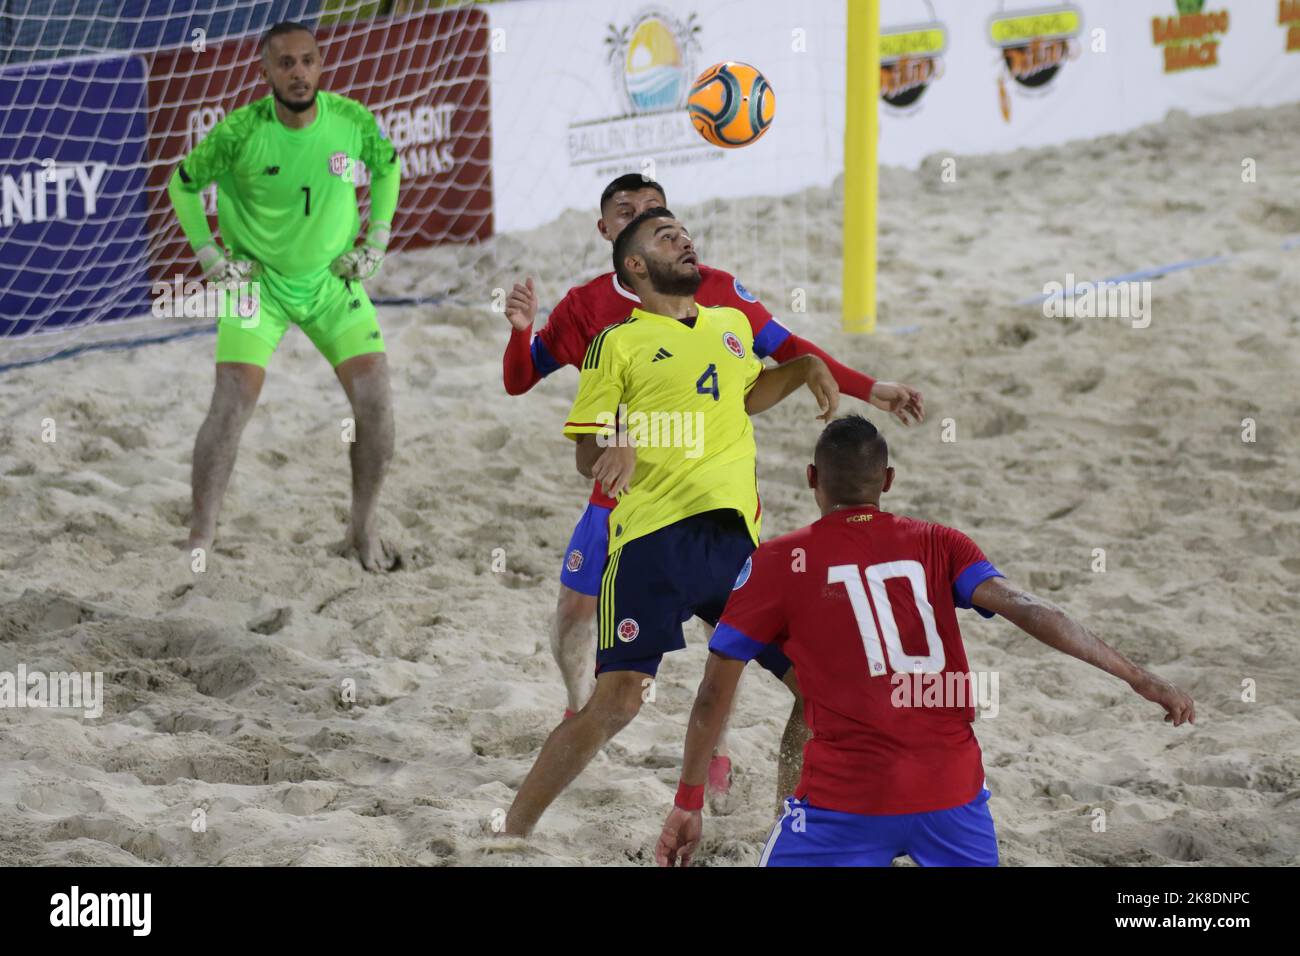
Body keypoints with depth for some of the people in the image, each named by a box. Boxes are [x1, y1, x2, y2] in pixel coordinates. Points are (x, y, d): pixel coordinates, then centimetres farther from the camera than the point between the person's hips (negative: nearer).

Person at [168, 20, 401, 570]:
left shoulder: (352, 121, -13)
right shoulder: (241, 131, -20)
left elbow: (387, 166, 10)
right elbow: (182, 182, -3)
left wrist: (376, 241, 4)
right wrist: (209, 254, -6)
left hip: (332, 278, 3)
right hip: (258, 279, -3)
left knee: (374, 398, -7)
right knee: (233, 402, -16)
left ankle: (364, 529, 13)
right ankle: (199, 540, -6)